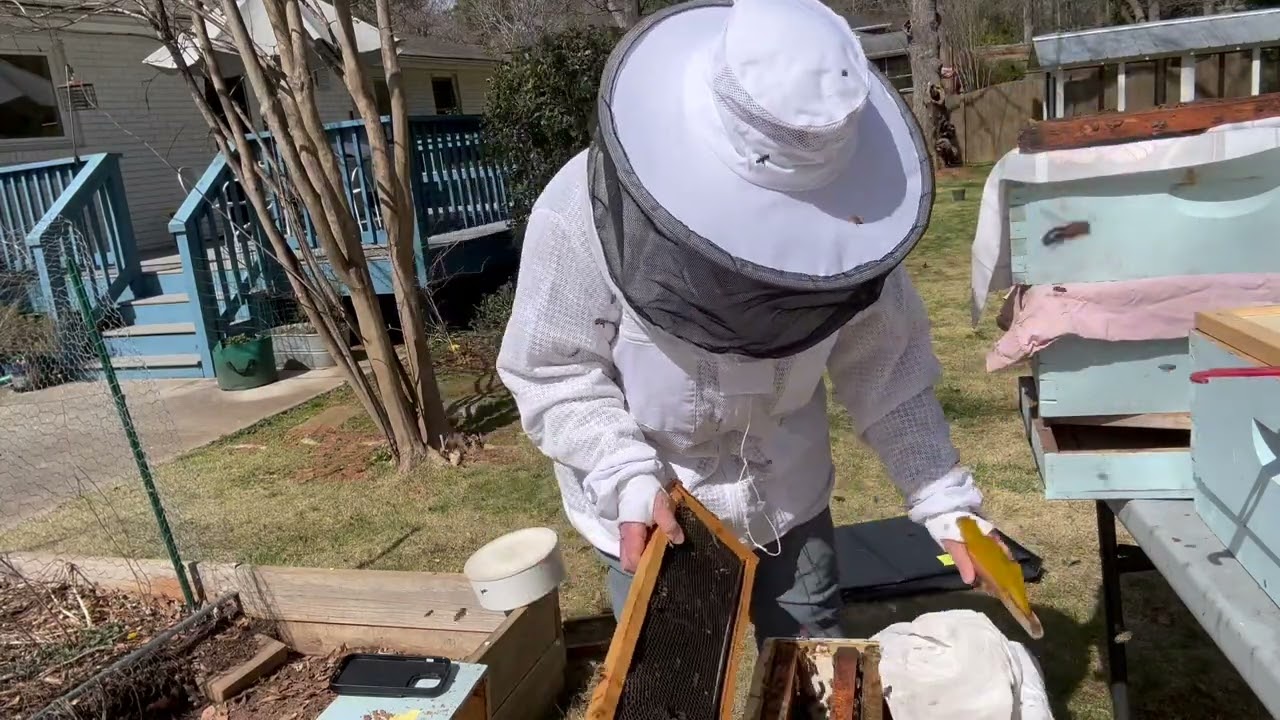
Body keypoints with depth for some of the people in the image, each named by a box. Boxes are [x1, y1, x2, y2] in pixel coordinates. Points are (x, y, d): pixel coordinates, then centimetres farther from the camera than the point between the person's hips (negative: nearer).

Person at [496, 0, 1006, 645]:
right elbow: (552, 375, -18)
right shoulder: (582, 214, -27)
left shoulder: (839, 212, -19)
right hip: (651, 509, -2)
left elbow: (886, 367, -8)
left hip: (788, 494, 3)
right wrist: (631, 482, -29)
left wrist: (946, 500, -12)